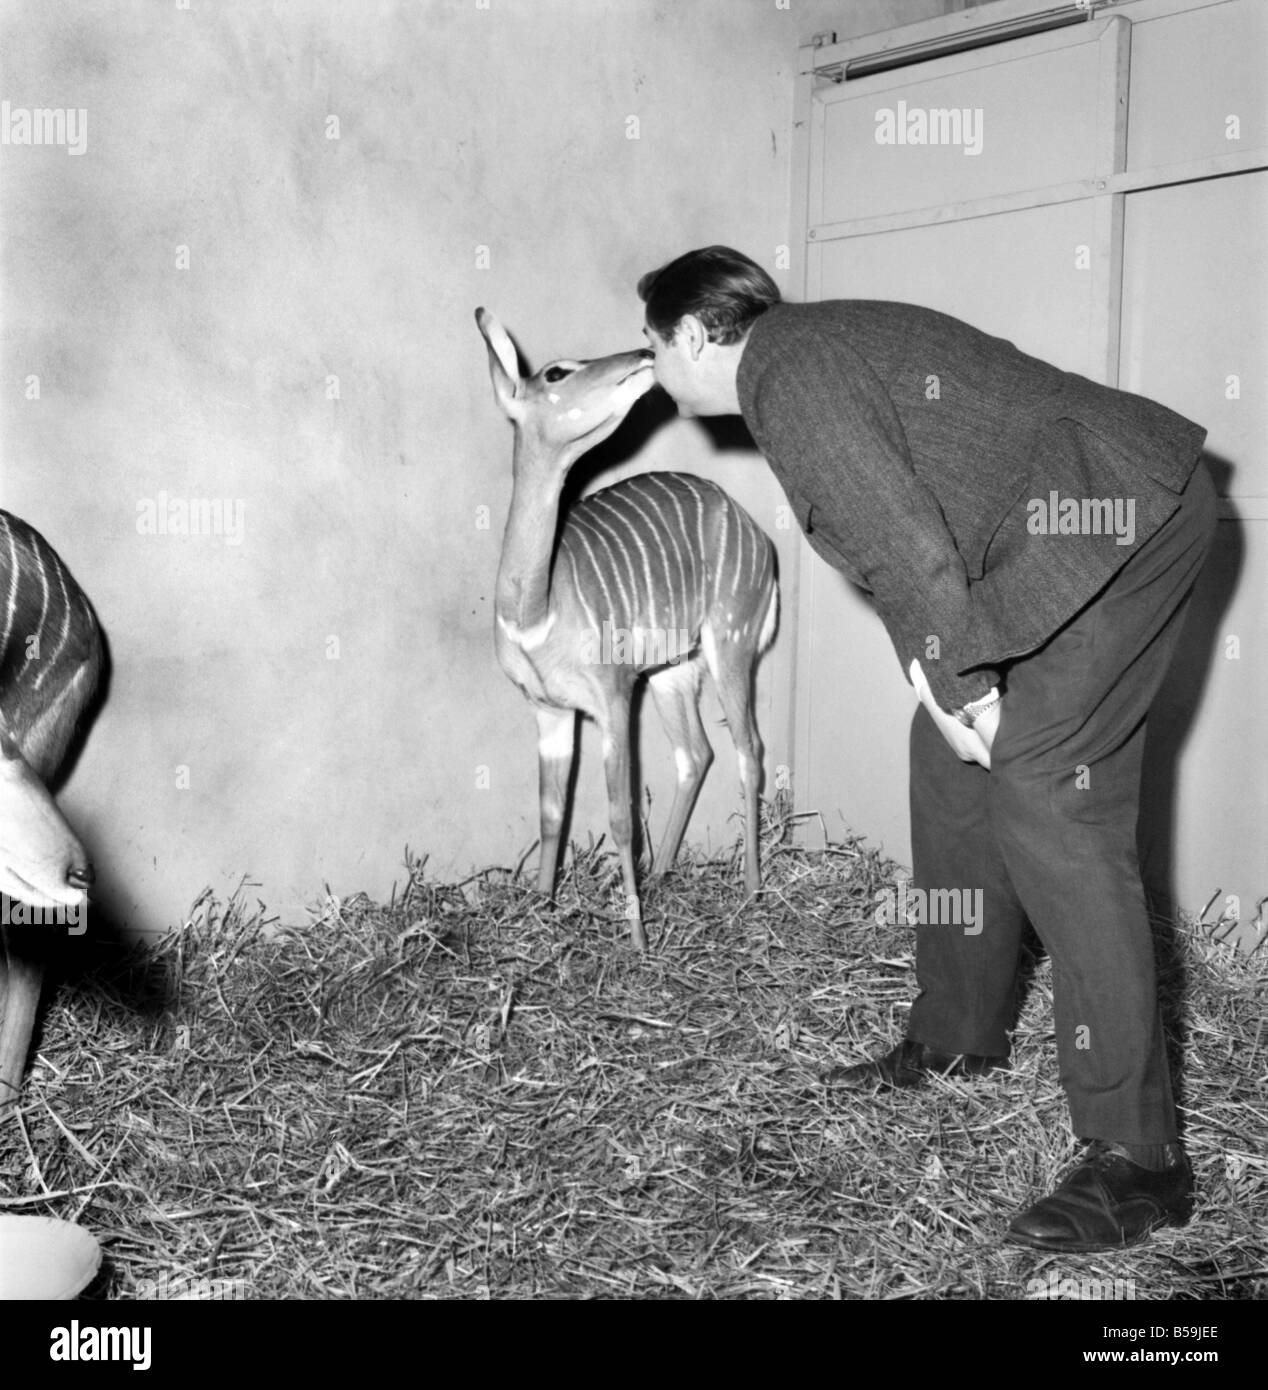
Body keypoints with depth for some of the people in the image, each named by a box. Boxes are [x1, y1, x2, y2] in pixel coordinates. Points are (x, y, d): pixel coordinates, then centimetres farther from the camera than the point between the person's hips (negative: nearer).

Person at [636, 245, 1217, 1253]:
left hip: (1115, 517, -11)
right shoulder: (818, 346, 18)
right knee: (955, 764, 13)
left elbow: (898, 531, -22)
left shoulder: (788, 374, -13)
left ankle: (1138, 1156, -12)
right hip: (1063, 534, 11)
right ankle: (959, 1037, 26)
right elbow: (897, 524, 17)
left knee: (1043, 796, -16)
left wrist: (960, 683, -15)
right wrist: (934, 666, 8)